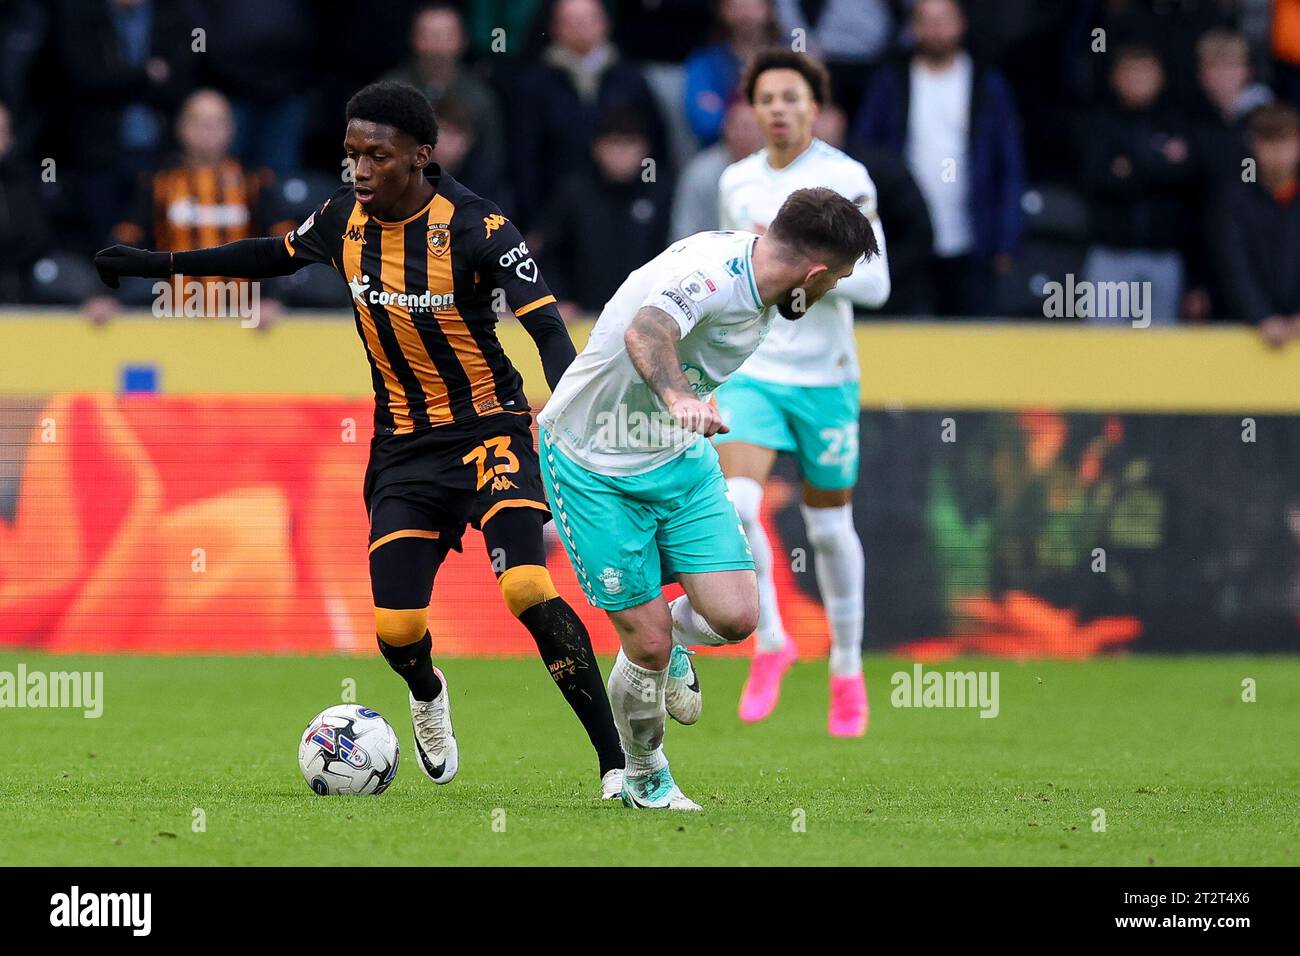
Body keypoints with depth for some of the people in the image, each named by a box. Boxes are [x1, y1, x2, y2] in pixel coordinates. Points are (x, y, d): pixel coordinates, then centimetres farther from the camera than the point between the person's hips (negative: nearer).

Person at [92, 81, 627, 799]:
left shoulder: (475, 227, -18)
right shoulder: (345, 217, -2)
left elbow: (547, 329, -23)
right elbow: (278, 255, 19)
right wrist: (159, 265, 21)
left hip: (487, 428, -5)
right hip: (403, 443, 5)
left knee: (526, 587, -26)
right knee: (395, 629, -5)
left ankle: (617, 759, -19)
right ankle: (427, 695, 34)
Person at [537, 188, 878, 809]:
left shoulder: (755, 277, -3)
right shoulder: (712, 271, -30)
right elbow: (646, 333, -51)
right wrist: (676, 396, -69)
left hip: (680, 455, 7)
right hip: (593, 465, -7)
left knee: (735, 617, -9)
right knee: (649, 643, -6)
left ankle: (668, 644, 26)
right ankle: (644, 778, 20)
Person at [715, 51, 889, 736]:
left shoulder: (845, 179, -8)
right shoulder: (736, 183, 6)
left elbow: (875, 283, -13)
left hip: (825, 377, -2)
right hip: (750, 371, 3)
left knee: (829, 526, 9)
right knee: (734, 506, -20)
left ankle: (847, 668, 28)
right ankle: (770, 642, -3)